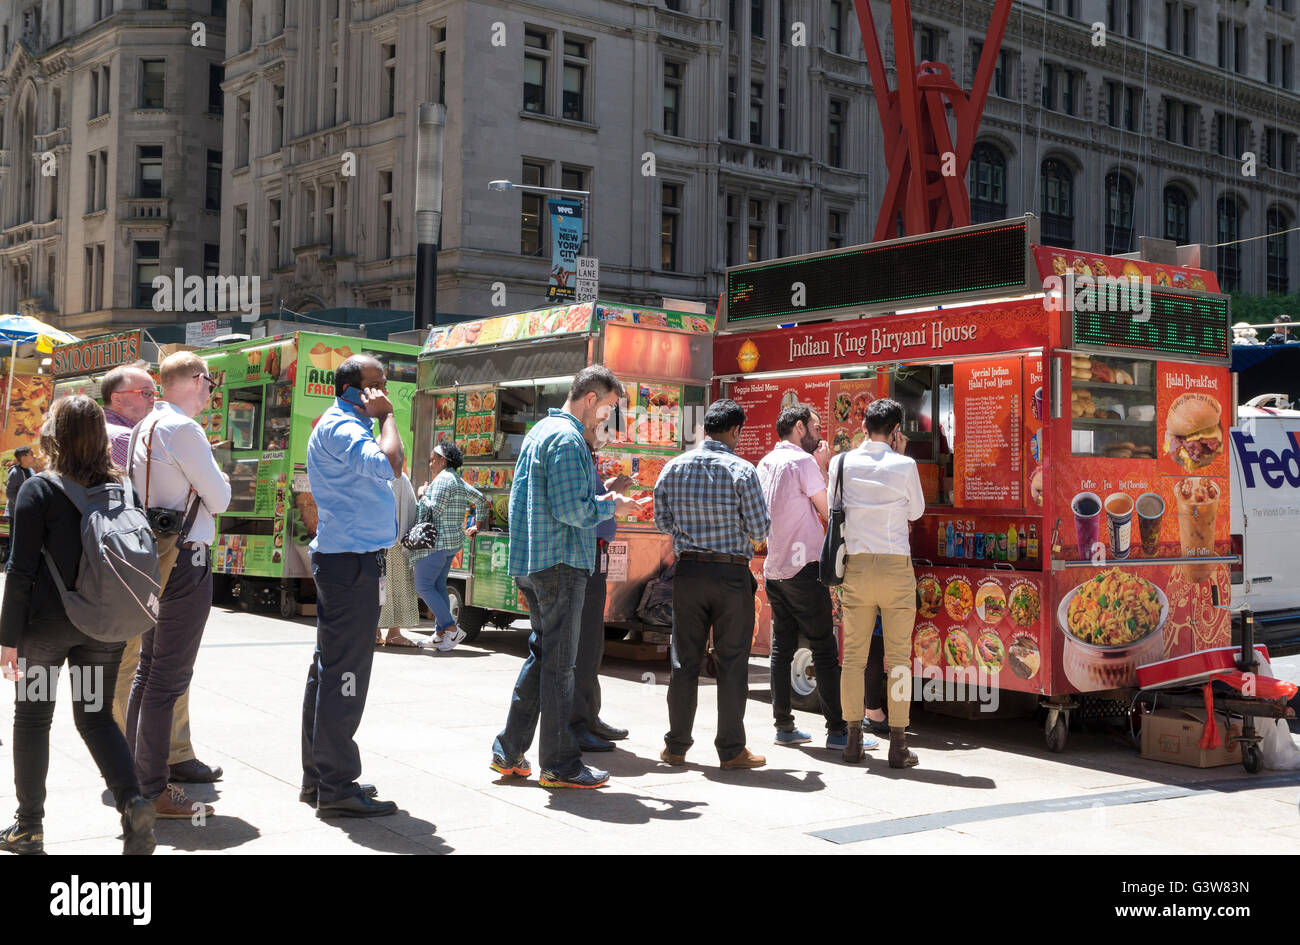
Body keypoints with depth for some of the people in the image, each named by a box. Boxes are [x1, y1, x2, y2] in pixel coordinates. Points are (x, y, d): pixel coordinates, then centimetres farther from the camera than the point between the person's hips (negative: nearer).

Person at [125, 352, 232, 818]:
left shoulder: (146, 426, 13)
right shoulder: (181, 429, -15)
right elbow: (219, 499, -12)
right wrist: (219, 482, 8)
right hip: (185, 559, -10)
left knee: (148, 669, 17)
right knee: (169, 678, -5)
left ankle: (137, 776, 26)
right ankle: (155, 793, 0)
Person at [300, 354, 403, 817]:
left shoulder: (348, 426, 21)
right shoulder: (339, 428, -13)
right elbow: (389, 464, -27)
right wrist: (386, 415, -16)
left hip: (347, 558, 12)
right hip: (350, 560, -12)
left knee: (329, 669, 15)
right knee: (344, 673, -9)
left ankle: (319, 778, 23)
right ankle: (336, 788, -4)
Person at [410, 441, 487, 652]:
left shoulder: (442, 479, -13)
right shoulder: (459, 481, 17)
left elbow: (434, 510, -20)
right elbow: (480, 499, 25)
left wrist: (422, 496, -3)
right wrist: (476, 526, 29)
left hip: (437, 541, -10)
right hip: (454, 541, 10)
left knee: (423, 586, -8)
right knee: (438, 585, 12)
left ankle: (452, 629, -15)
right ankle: (441, 633, 10)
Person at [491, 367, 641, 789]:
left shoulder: (539, 431, 17)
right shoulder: (567, 438, -15)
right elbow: (571, 509, -22)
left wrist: (597, 502, 17)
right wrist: (610, 507, -5)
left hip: (530, 562, 10)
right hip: (561, 564, -10)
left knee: (542, 654, 17)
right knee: (559, 663, -3)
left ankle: (509, 752, 20)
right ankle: (561, 765, 5)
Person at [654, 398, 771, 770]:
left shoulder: (673, 467, 1)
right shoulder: (741, 471, -9)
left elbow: (663, 522, 8)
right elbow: (759, 530, -8)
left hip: (688, 571, 3)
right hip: (731, 574, -3)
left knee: (685, 660, 10)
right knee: (732, 662, 5)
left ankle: (676, 746, 16)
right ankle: (732, 750, 9)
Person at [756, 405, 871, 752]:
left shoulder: (766, 463, 15)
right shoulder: (803, 461, -10)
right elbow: (828, 511, -6)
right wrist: (824, 466, 4)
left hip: (774, 567, 8)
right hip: (803, 567, -8)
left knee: (782, 647, 10)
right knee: (824, 649, -5)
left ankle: (784, 726, 12)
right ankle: (837, 731, -5)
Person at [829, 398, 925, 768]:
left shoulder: (842, 463, 1)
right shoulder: (904, 466, -6)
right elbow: (916, 511, 9)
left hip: (856, 566, 3)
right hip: (895, 566, -3)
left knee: (853, 655, 8)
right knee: (898, 657, 2)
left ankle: (853, 741, 13)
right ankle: (898, 745, 4)